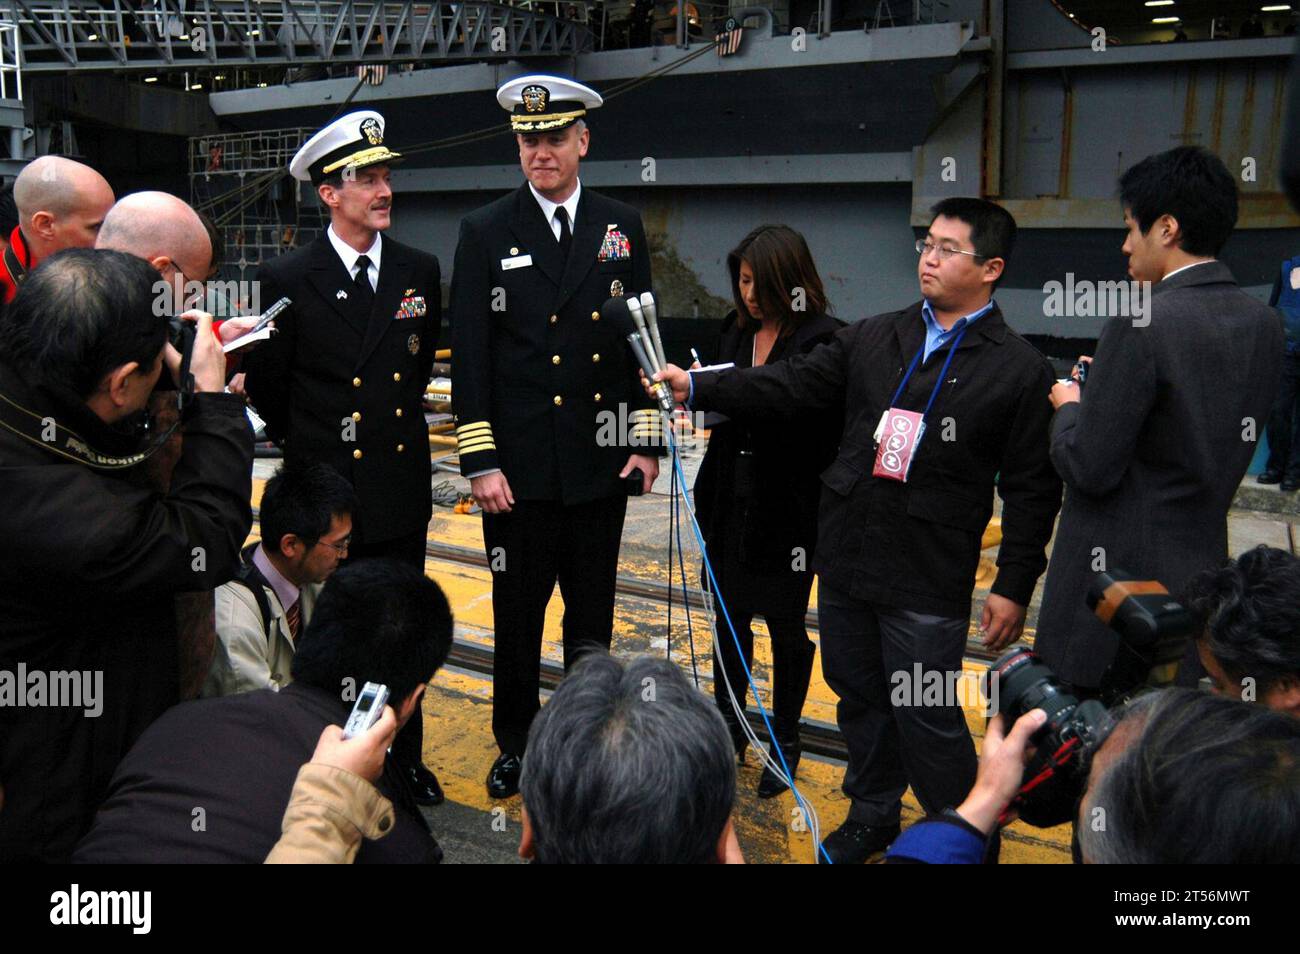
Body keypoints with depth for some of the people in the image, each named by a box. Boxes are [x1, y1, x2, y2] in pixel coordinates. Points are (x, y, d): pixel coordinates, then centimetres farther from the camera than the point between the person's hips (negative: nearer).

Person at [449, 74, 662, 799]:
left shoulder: (622, 227, 6)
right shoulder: (486, 233, 0)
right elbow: (470, 355, -3)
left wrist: (648, 440, 2)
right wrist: (480, 460, -9)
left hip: (601, 460, 2)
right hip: (519, 464, -2)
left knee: (593, 610, 14)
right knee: (518, 612, 9)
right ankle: (516, 742, 27)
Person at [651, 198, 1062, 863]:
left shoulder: (1020, 369, -4)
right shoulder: (872, 339, 7)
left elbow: (1032, 489, -4)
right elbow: (793, 383, 1)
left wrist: (1014, 588, -7)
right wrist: (697, 387, -9)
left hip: (928, 581, -5)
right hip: (845, 560, 5)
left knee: (926, 717, 2)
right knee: (859, 697, 18)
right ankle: (872, 816, 40)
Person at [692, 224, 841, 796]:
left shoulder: (821, 339, -13)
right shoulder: (737, 330, 7)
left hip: (788, 508, -6)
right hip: (732, 501, 6)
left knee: (786, 626, 9)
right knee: (729, 614, 15)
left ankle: (785, 742, 27)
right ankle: (727, 728, 33)